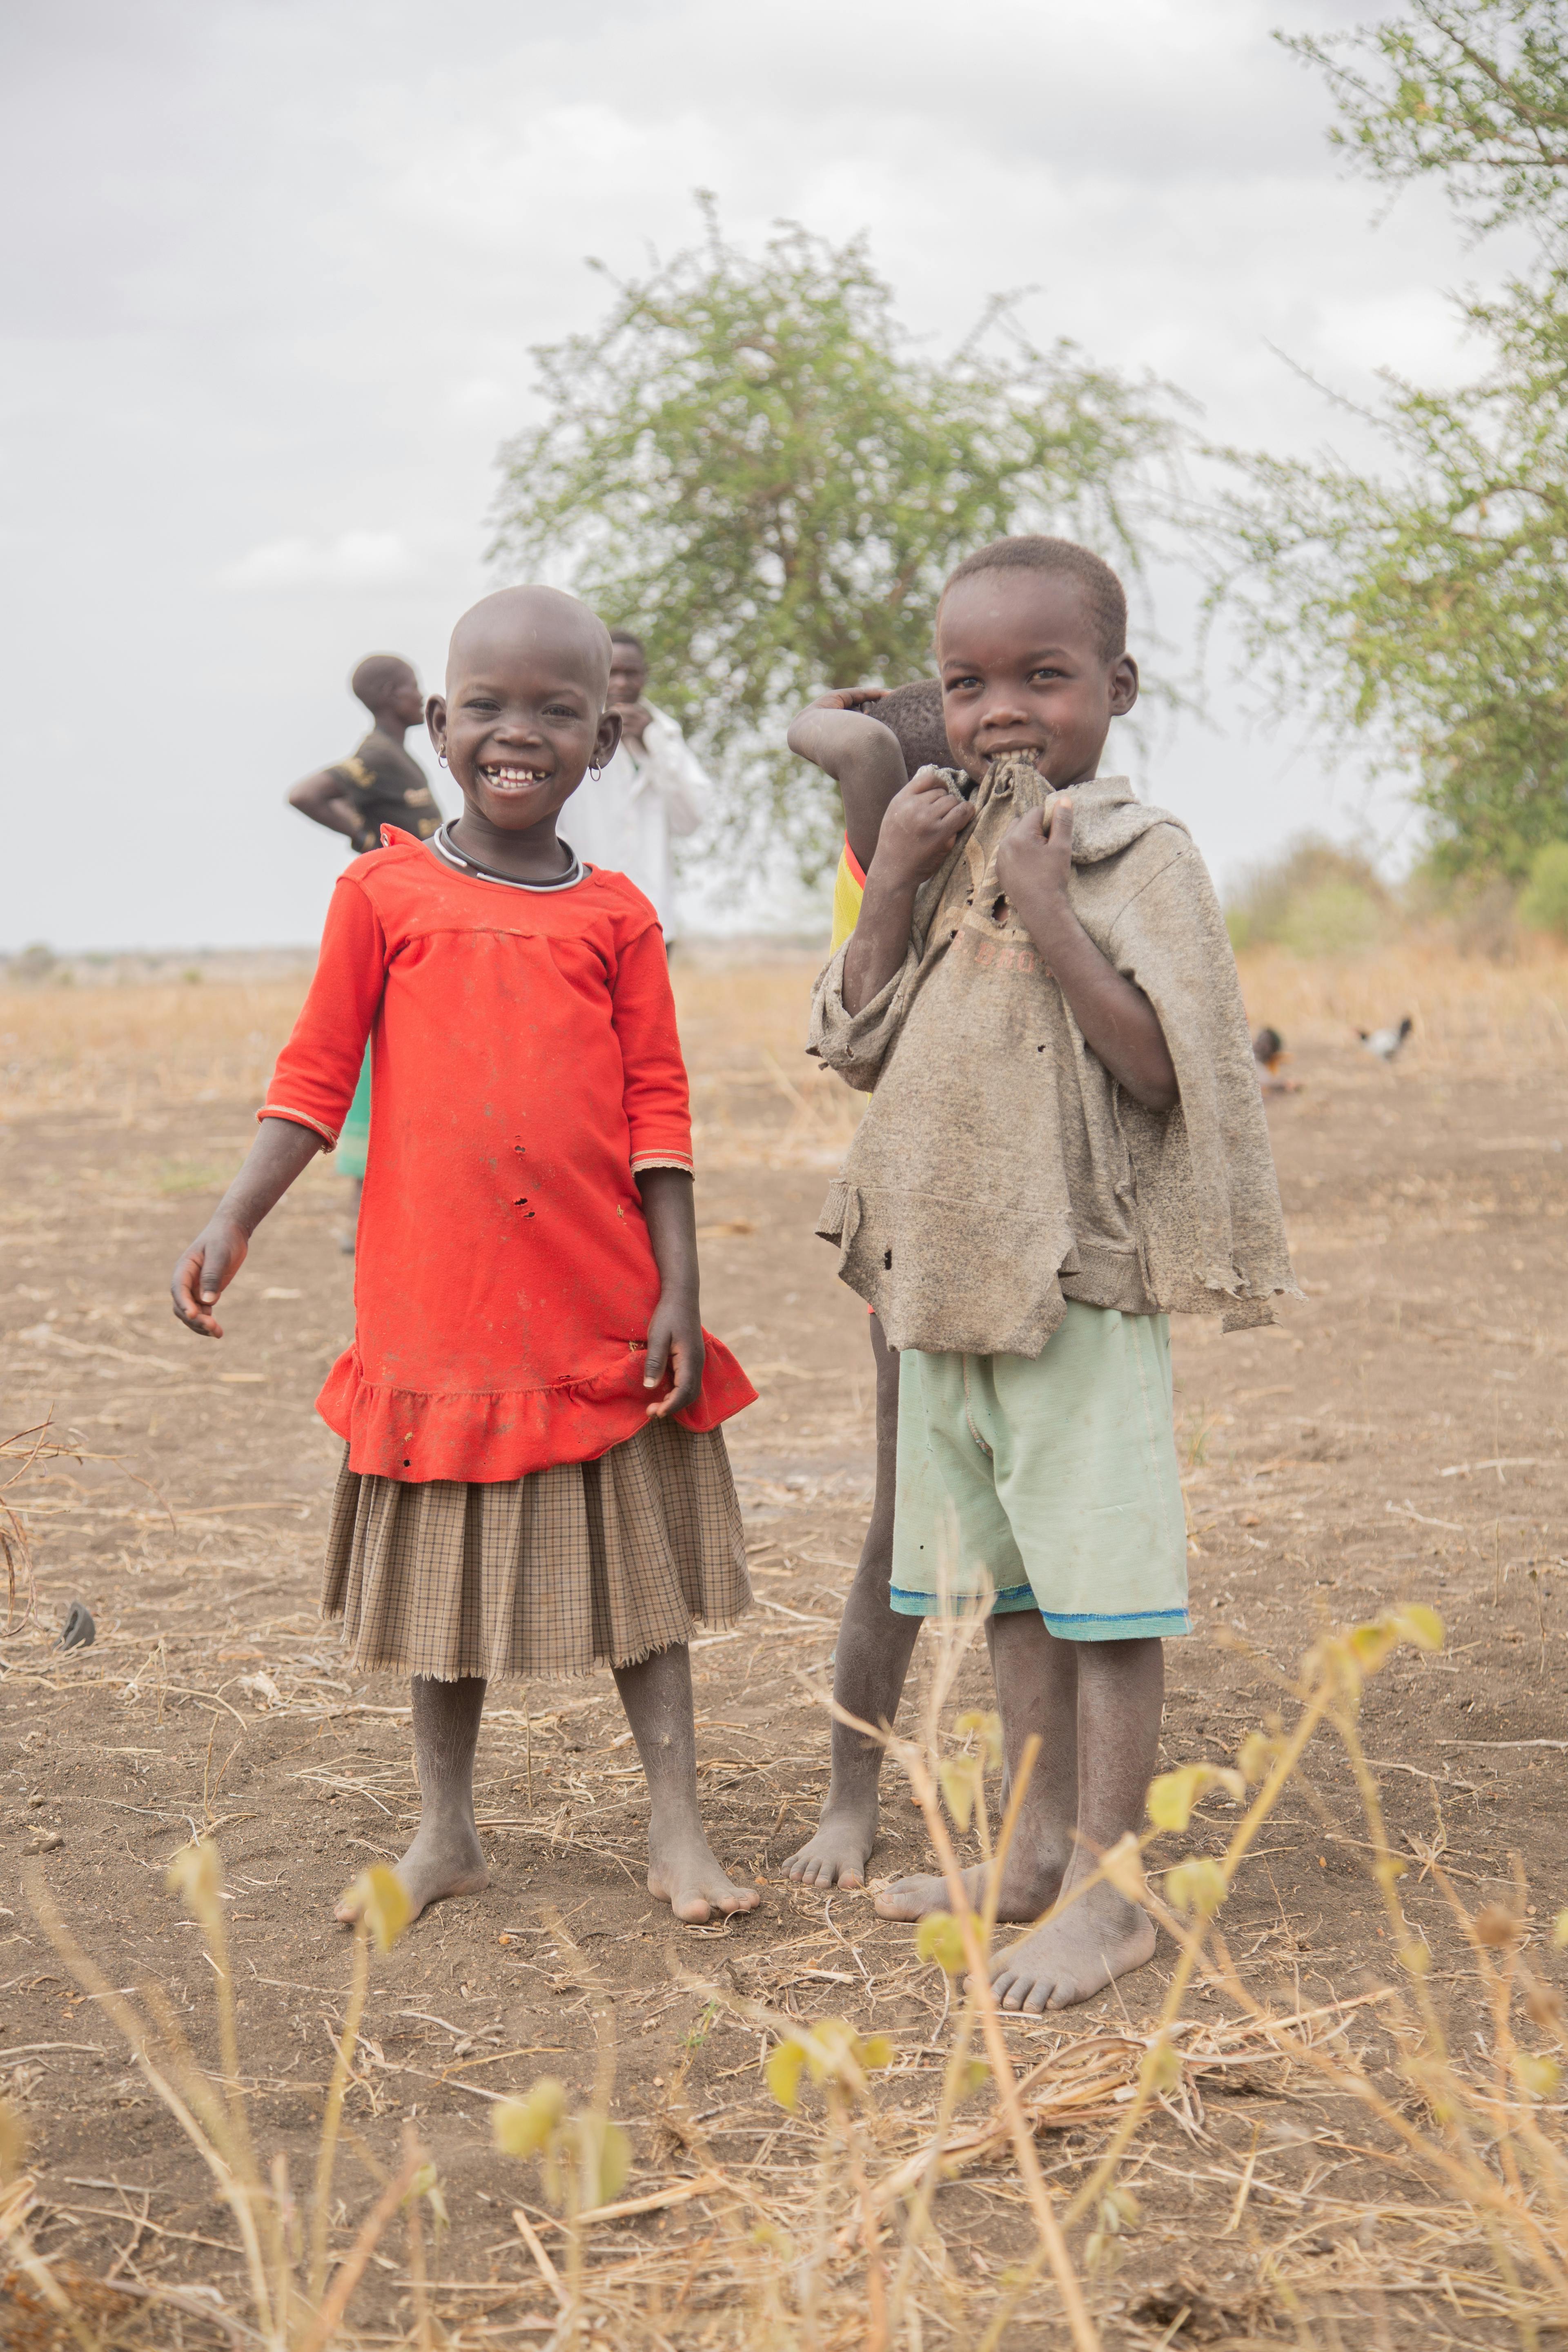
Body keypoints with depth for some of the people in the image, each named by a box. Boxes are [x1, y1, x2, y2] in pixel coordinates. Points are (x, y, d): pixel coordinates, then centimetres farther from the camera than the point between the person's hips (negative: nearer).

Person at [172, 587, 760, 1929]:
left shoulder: (617, 917, 2)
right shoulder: (385, 895, 1)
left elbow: (659, 1111, 2)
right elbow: (317, 1078, 2)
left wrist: (677, 1291, -3)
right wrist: (236, 1219, -8)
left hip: (602, 1315, 0)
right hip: (437, 1310, 0)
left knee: (638, 1564, 6)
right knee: (446, 1568, 10)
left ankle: (677, 1828, 15)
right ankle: (446, 1834, 23)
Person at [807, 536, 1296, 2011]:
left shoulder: (1140, 858, -10)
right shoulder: (941, 856, 11)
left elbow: (1163, 1071, -18)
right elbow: (858, 1050, 8)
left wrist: (1049, 915, -23)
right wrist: (891, 882, -3)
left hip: (1077, 1289, -7)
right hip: (946, 1282, 7)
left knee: (1100, 1584, -3)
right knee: (1003, 1580, 16)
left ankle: (1106, 1890, 5)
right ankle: (1040, 1847, 29)